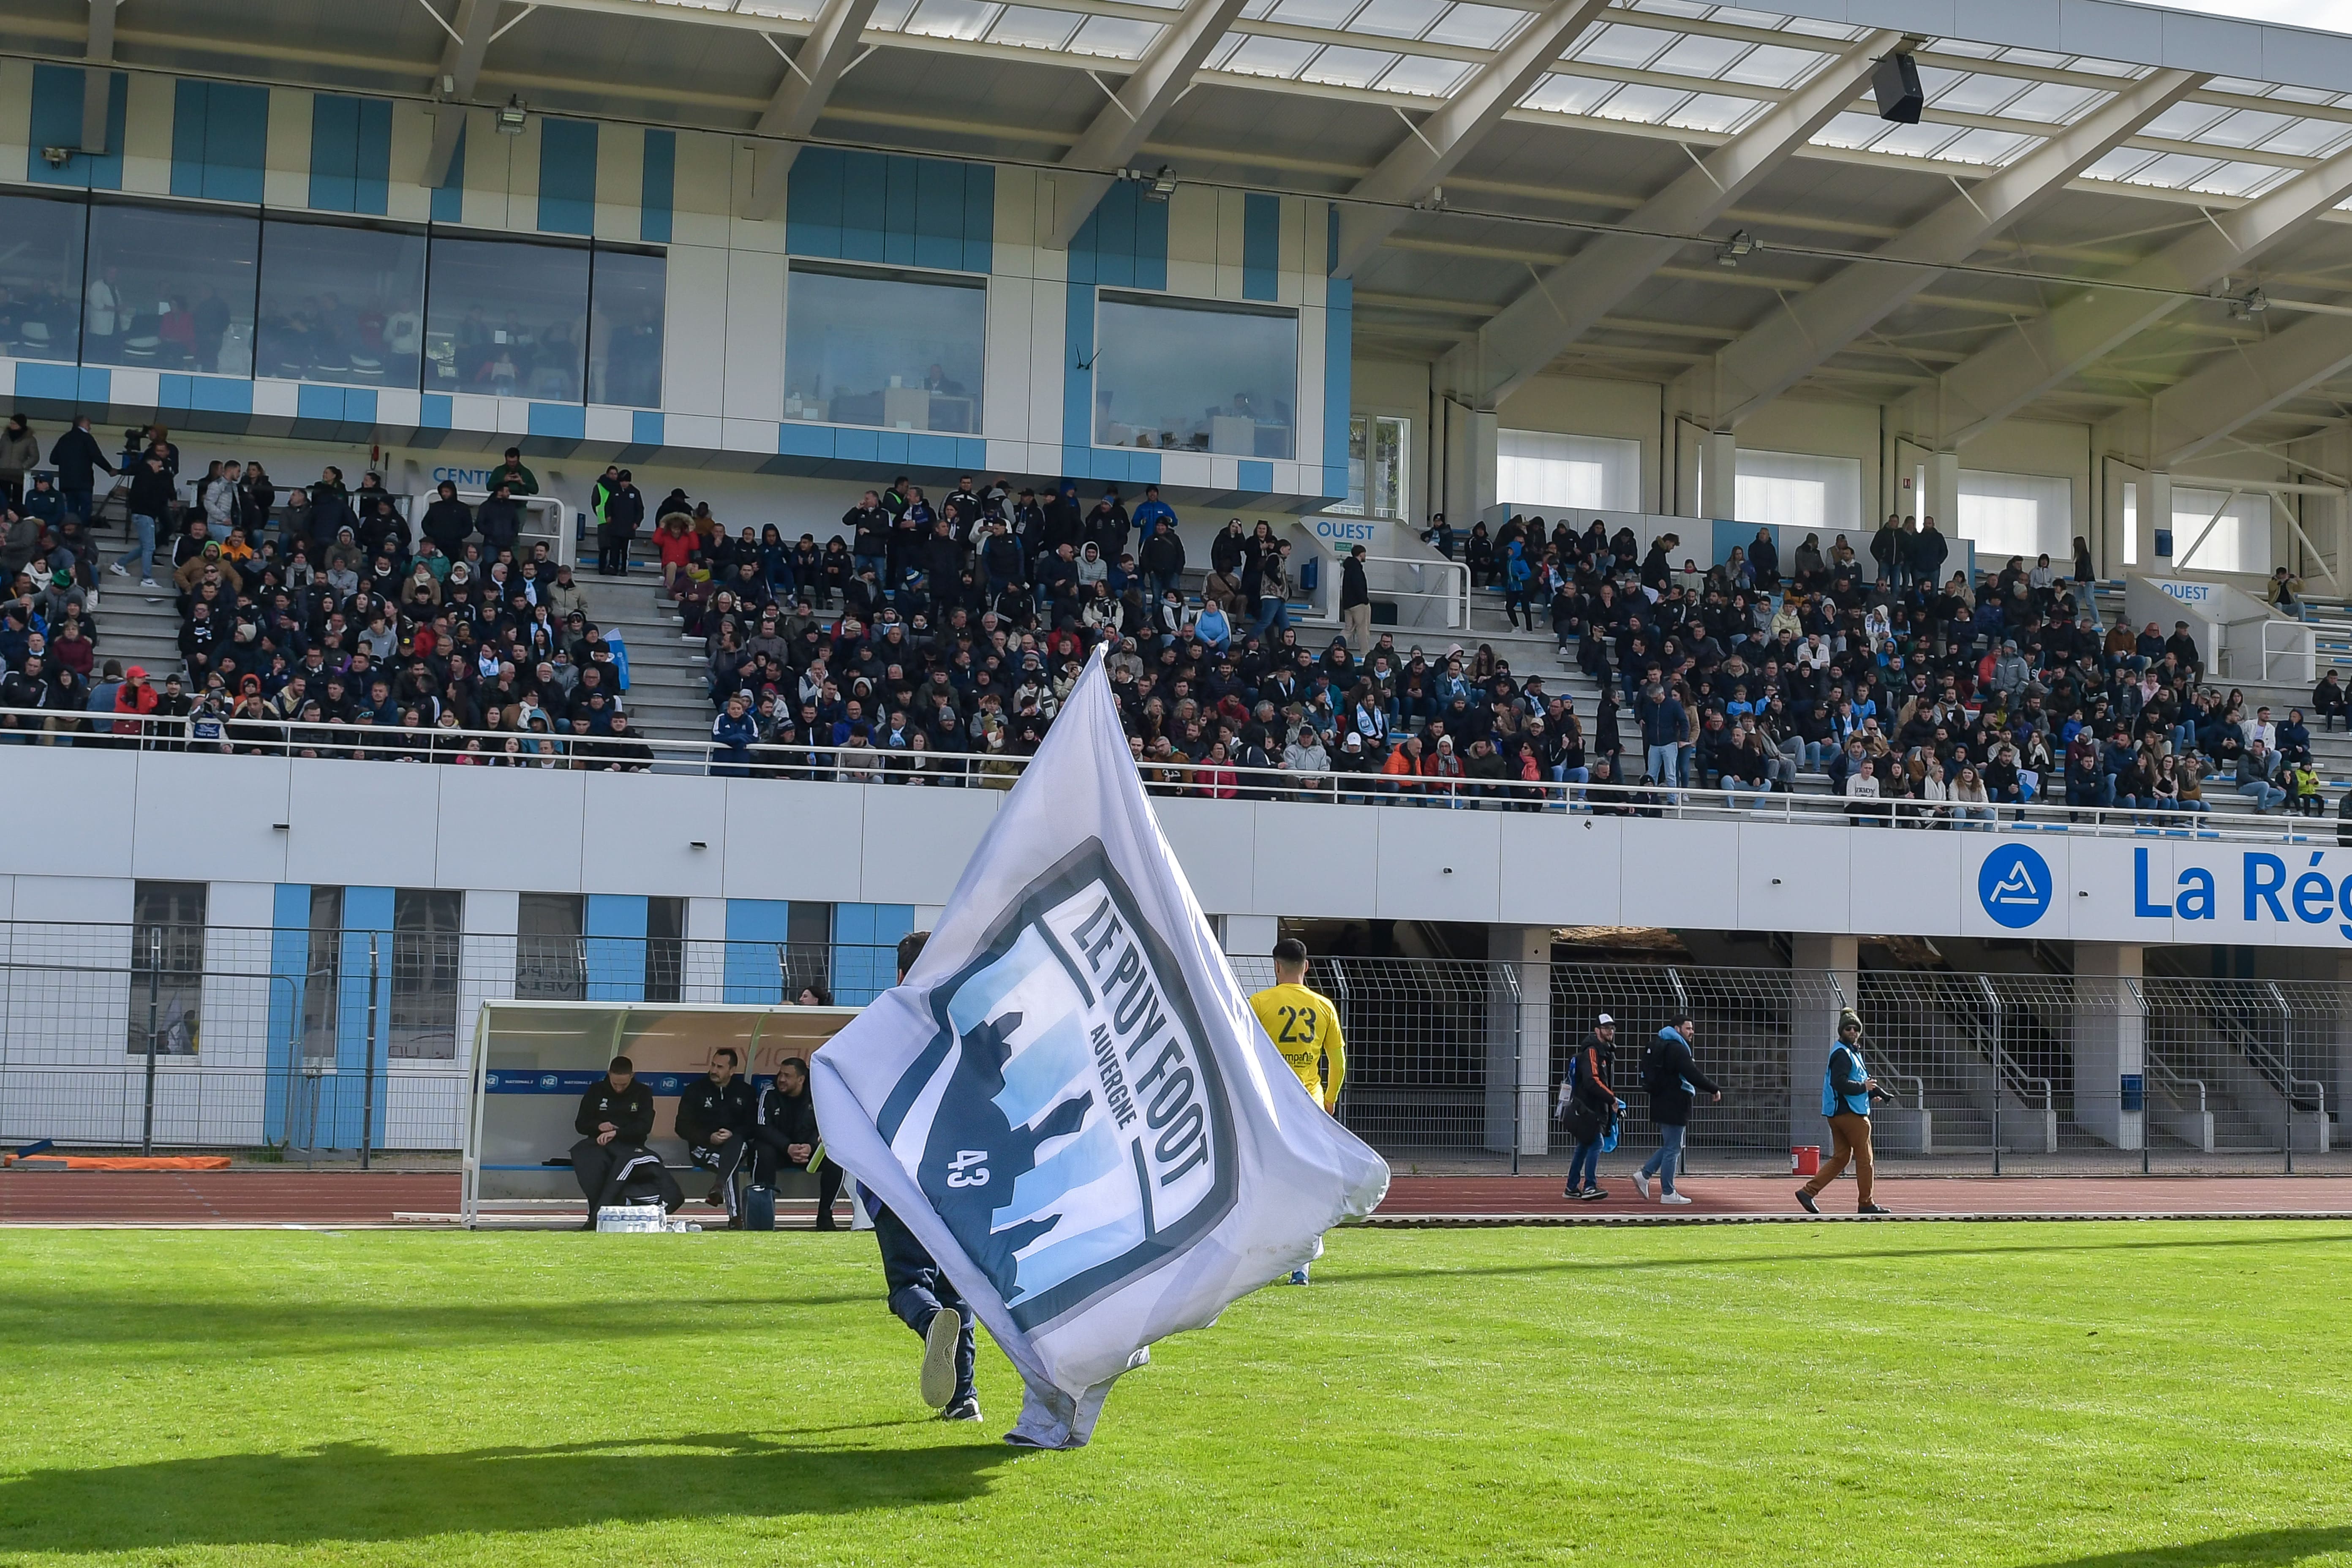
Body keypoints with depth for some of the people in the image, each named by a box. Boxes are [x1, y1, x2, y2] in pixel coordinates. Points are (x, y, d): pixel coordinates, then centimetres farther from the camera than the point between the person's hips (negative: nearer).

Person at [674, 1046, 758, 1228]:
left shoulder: (745, 1092, 10)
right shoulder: (696, 1090, 5)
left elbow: (753, 1126, 5)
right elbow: (683, 1127, 0)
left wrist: (732, 1134, -17)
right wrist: (709, 1137, -16)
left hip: (735, 1144, 2)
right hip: (703, 1147, -2)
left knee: (737, 1142, -38)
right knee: (729, 1164, -35)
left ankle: (719, 1186, -57)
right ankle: (734, 1216, -43)